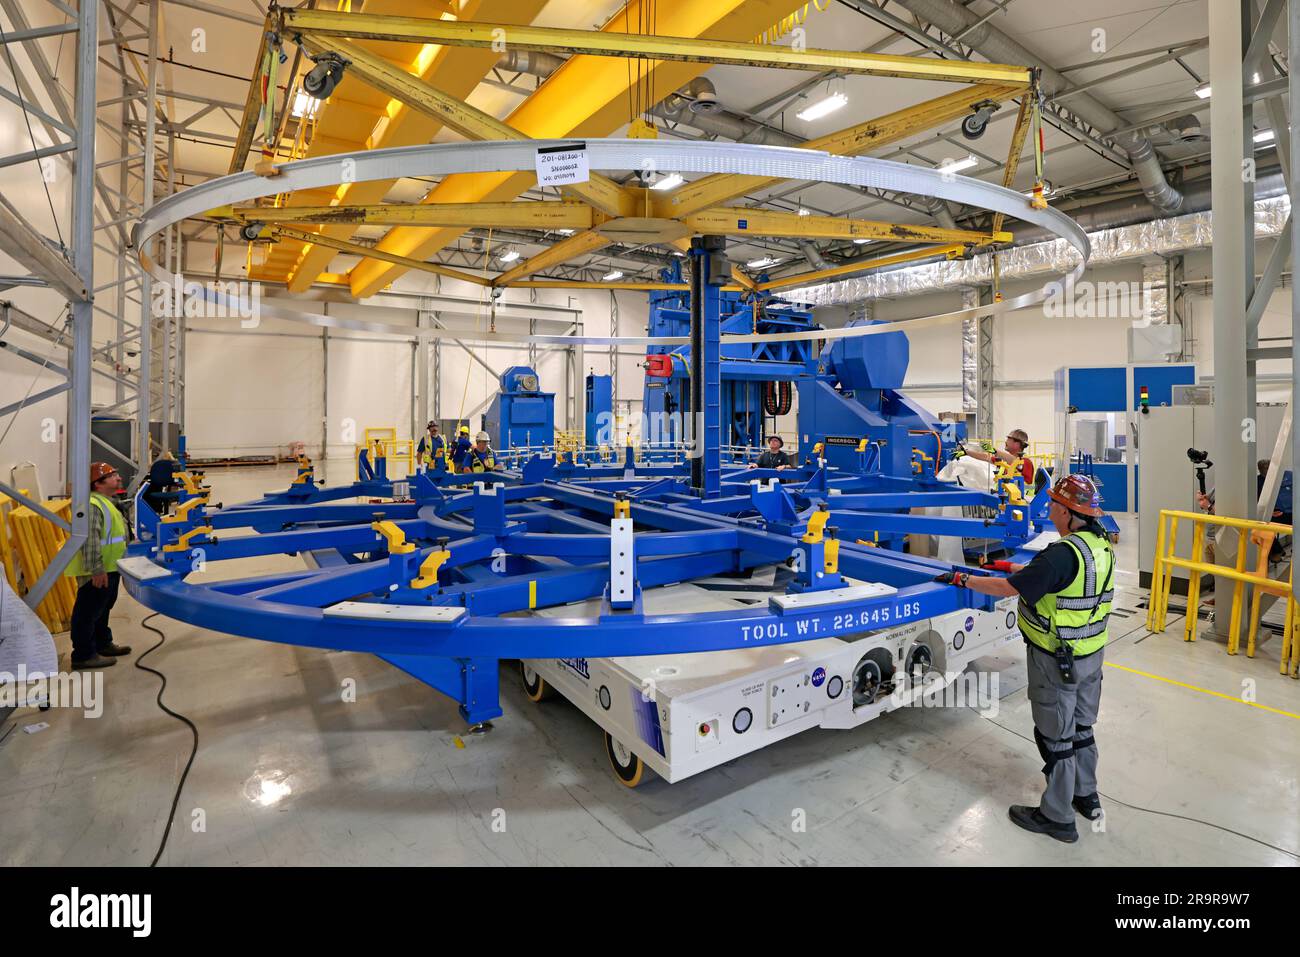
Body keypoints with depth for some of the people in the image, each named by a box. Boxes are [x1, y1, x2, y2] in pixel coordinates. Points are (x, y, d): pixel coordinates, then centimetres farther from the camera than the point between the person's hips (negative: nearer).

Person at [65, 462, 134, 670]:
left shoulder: (107, 503, 15)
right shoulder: (92, 505, -20)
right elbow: (89, 540, -27)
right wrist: (96, 570, -29)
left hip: (110, 569, 11)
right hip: (98, 573, -11)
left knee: (102, 609, 22)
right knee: (87, 613, -1)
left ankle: (103, 644, 35)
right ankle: (84, 655, 7)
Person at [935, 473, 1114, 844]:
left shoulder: (1064, 555, -29)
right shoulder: (1102, 544, -2)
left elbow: (1008, 588, -24)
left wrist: (962, 579, -13)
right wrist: (1014, 565, 20)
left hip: (1057, 661, -8)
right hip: (1091, 654, 8)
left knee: (1056, 737, 8)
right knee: (1081, 727, 25)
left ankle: (1057, 817, 23)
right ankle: (1086, 796, 43)